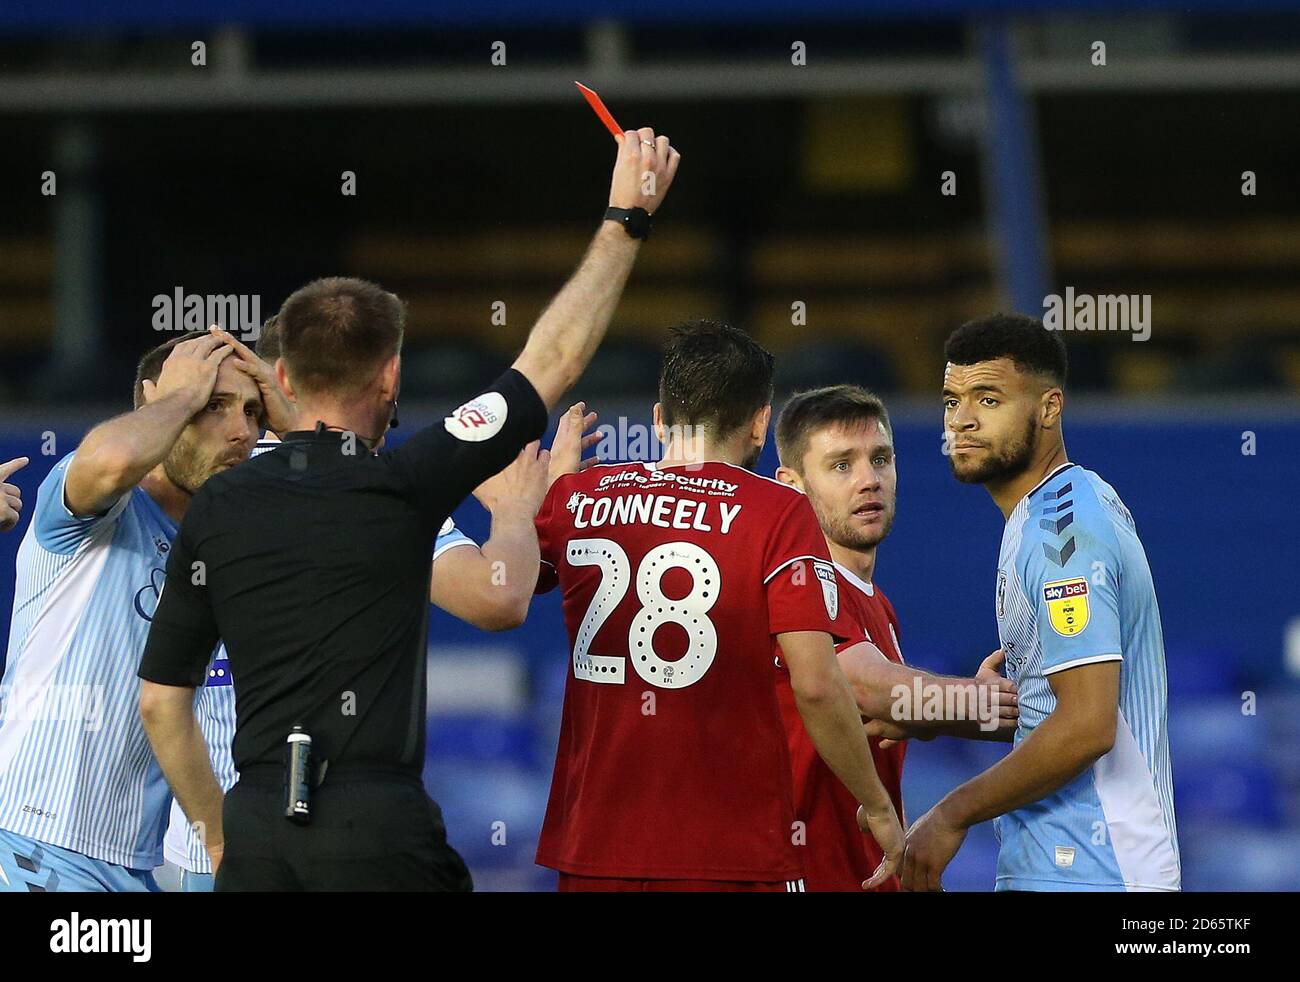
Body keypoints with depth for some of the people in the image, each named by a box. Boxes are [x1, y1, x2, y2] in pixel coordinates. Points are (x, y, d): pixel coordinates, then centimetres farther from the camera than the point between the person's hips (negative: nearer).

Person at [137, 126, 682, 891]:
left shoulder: (217, 512, 9)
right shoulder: (400, 487, -3)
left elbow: (161, 698, 12)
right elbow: (554, 361, 7)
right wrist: (627, 220, 17)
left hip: (256, 829, 4)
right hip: (378, 828, -4)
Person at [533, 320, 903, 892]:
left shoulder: (575, 499, 4)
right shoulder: (779, 513, -6)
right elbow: (816, 686, -12)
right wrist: (877, 808, 0)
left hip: (592, 849, 3)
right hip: (732, 856, -3)